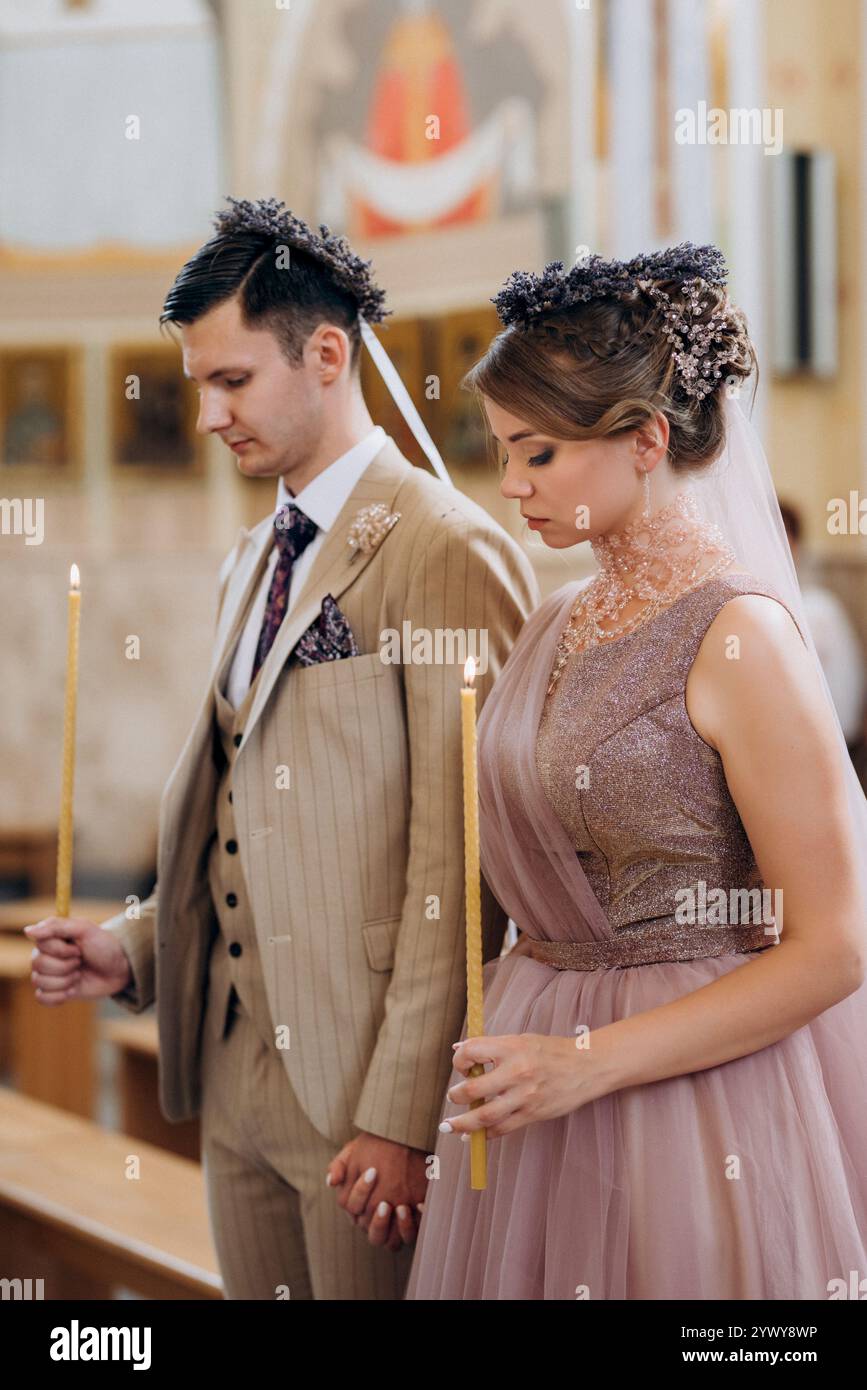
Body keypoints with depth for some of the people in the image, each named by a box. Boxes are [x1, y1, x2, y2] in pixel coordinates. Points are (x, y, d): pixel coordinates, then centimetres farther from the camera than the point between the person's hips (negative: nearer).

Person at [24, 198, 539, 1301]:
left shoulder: (448, 553, -12)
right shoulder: (251, 565, 17)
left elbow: (459, 865, -16)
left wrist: (403, 1118, -18)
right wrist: (137, 949, 4)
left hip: (364, 1085, -8)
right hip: (234, 1076, 8)